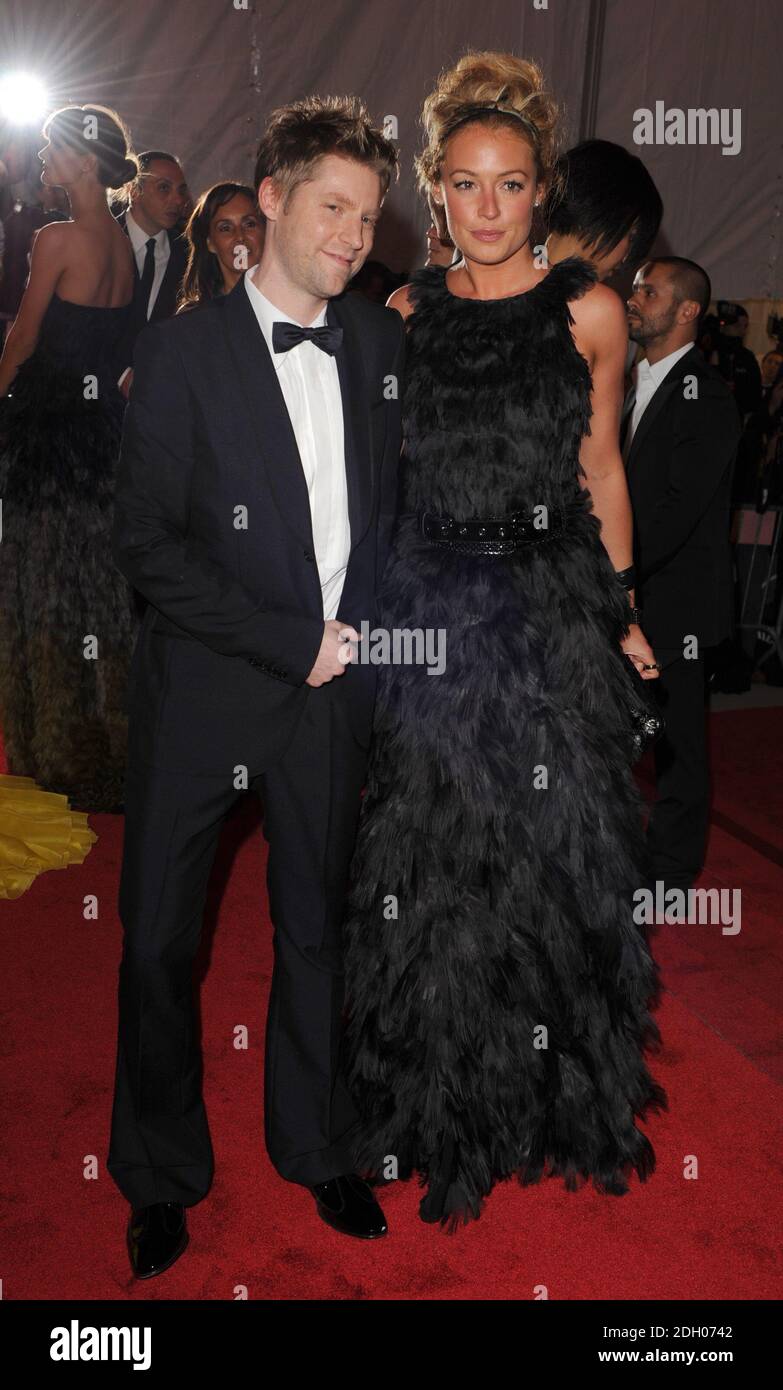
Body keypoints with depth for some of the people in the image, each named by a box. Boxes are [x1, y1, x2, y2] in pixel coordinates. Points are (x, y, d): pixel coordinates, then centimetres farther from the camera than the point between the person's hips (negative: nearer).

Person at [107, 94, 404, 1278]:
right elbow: (146, 545, -10)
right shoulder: (184, 349, -5)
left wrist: (365, 623, 2)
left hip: (336, 687, 3)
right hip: (205, 687, -3)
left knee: (316, 928, 15)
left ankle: (317, 1149, 36)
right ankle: (161, 1178, 29)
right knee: (158, 939, 6)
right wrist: (295, 640, -13)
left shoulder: (379, 341, 7)